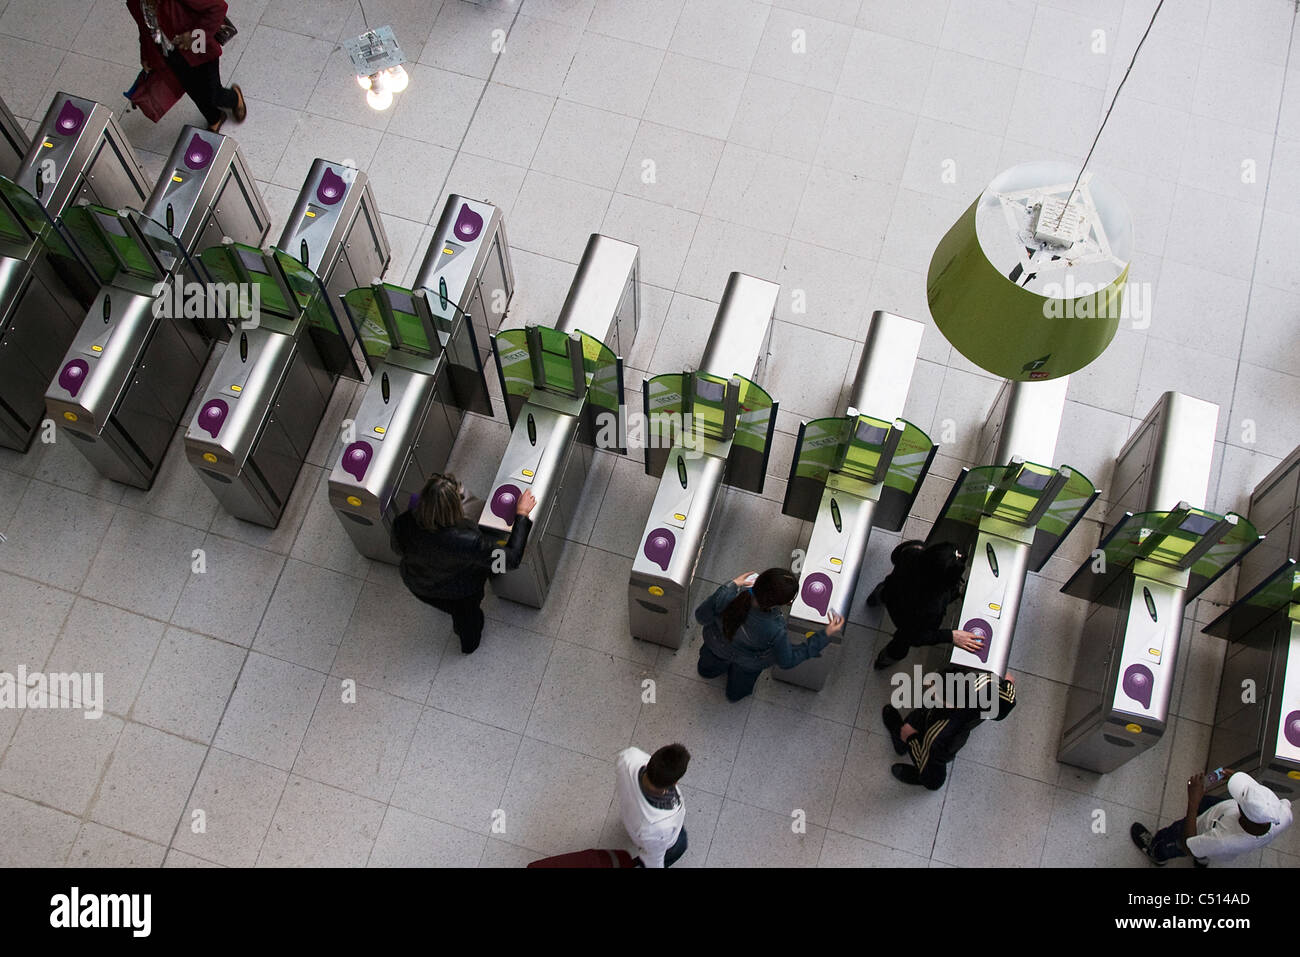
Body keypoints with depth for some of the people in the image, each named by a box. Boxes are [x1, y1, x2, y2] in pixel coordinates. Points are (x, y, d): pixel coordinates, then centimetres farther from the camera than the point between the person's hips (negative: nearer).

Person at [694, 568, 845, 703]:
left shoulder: (726, 596, -44)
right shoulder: (774, 631, -46)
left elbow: (701, 617, -20)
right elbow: (787, 661, -23)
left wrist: (732, 585, -16)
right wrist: (825, 635, -23)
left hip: (717, 646, 1)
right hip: (749, 663, -1)